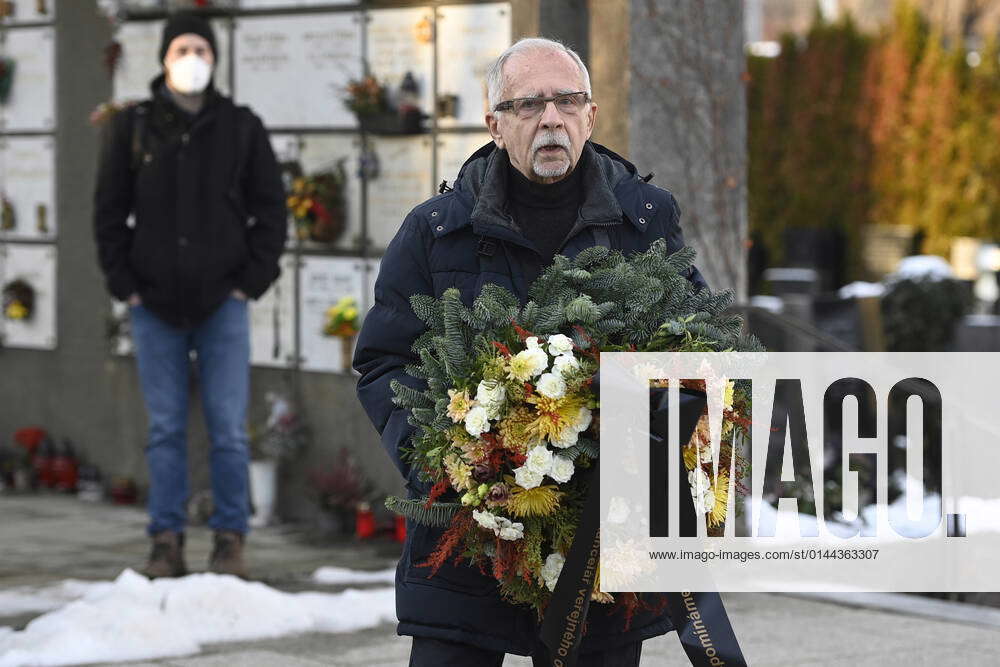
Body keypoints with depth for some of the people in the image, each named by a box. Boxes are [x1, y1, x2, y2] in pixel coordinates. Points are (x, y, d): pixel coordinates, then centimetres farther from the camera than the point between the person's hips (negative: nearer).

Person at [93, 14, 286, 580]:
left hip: (223, 303, -1)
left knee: (229, 427, -1)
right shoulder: (132, 128, 5)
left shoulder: (243, 129, 4)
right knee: (166, 428, 4)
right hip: (154, 305, 1)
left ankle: (231, 541, 5)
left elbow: (271, 211, 6)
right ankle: (167, 543, 9)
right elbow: (109, 212, 7)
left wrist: (251, 282, -3)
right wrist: (125, 286, -1)